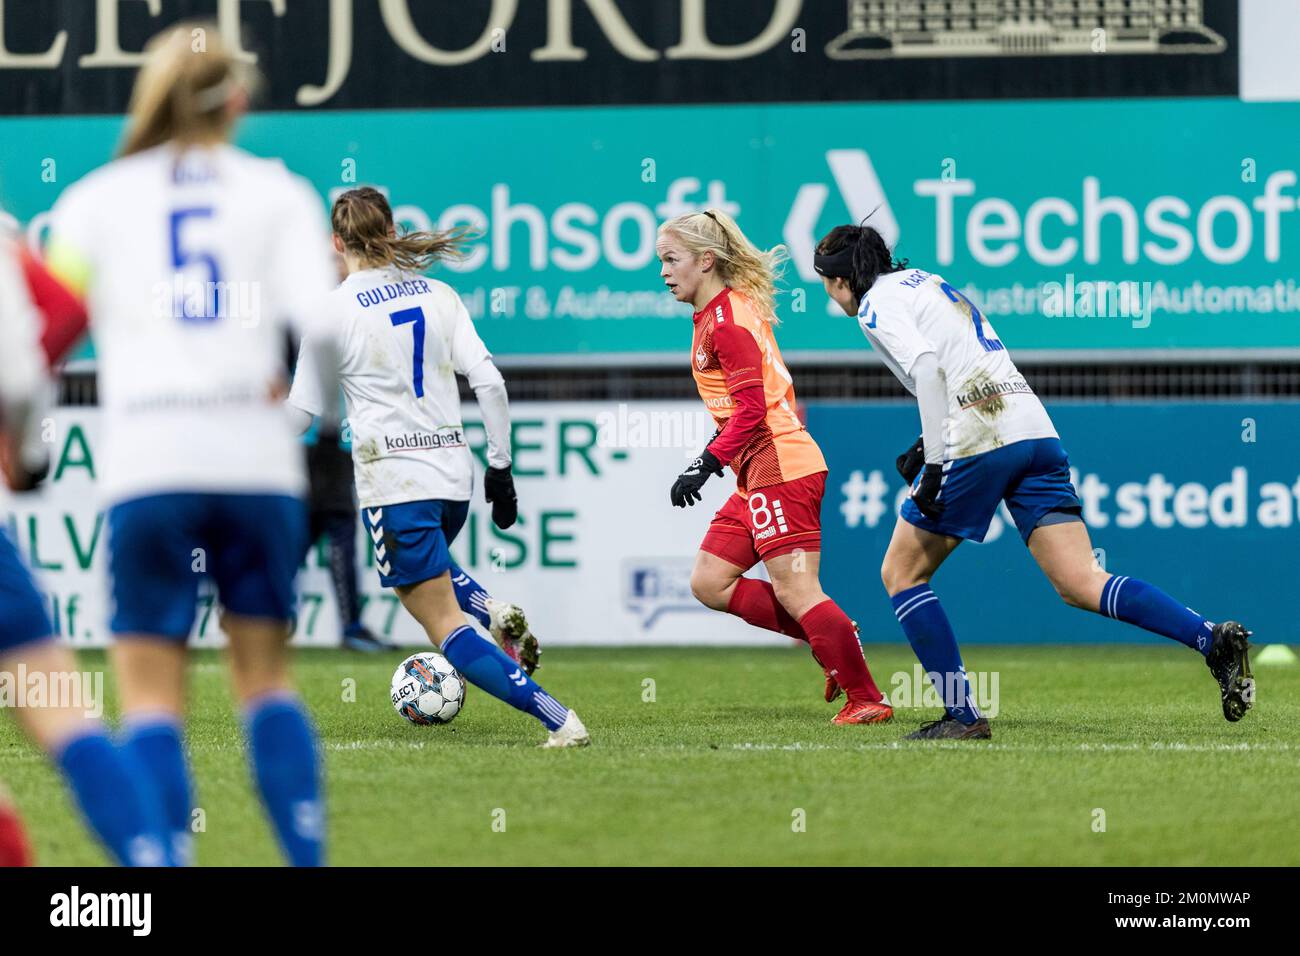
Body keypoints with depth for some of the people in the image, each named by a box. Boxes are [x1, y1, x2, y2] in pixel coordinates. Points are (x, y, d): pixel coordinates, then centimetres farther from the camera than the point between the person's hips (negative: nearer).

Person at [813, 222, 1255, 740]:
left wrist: (934, 464, -16)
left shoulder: (876, 303, 2)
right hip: (1035, 431, 8)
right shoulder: (923, 282, 28)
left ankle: (962, 714, 3)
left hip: (979, 443, -8)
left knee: (901, 573, 9)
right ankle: (1212, 639, -20)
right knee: (1081, 585, -2)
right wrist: (930, 443, 27)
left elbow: (926, 366, -15)